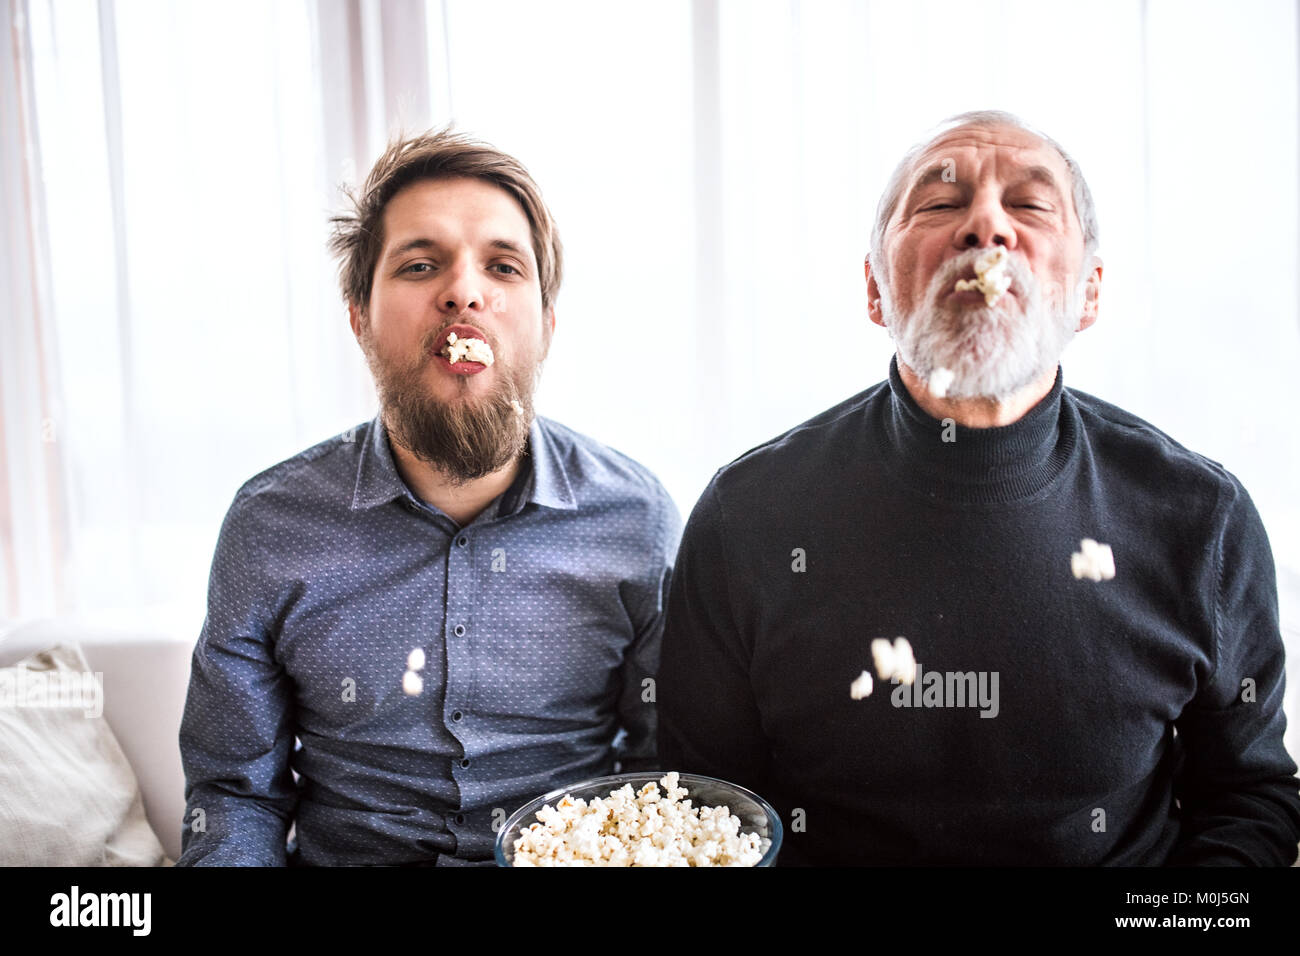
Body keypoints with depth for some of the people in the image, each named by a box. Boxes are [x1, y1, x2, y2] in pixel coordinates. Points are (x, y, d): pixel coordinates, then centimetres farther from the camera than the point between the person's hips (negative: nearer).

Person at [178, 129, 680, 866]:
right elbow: (235, 792, 3)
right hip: (345, 857, 0)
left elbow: (667, 772, 1)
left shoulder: (640, 518, -7)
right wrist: (234, 853, -17)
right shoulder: (268, 527, -6)